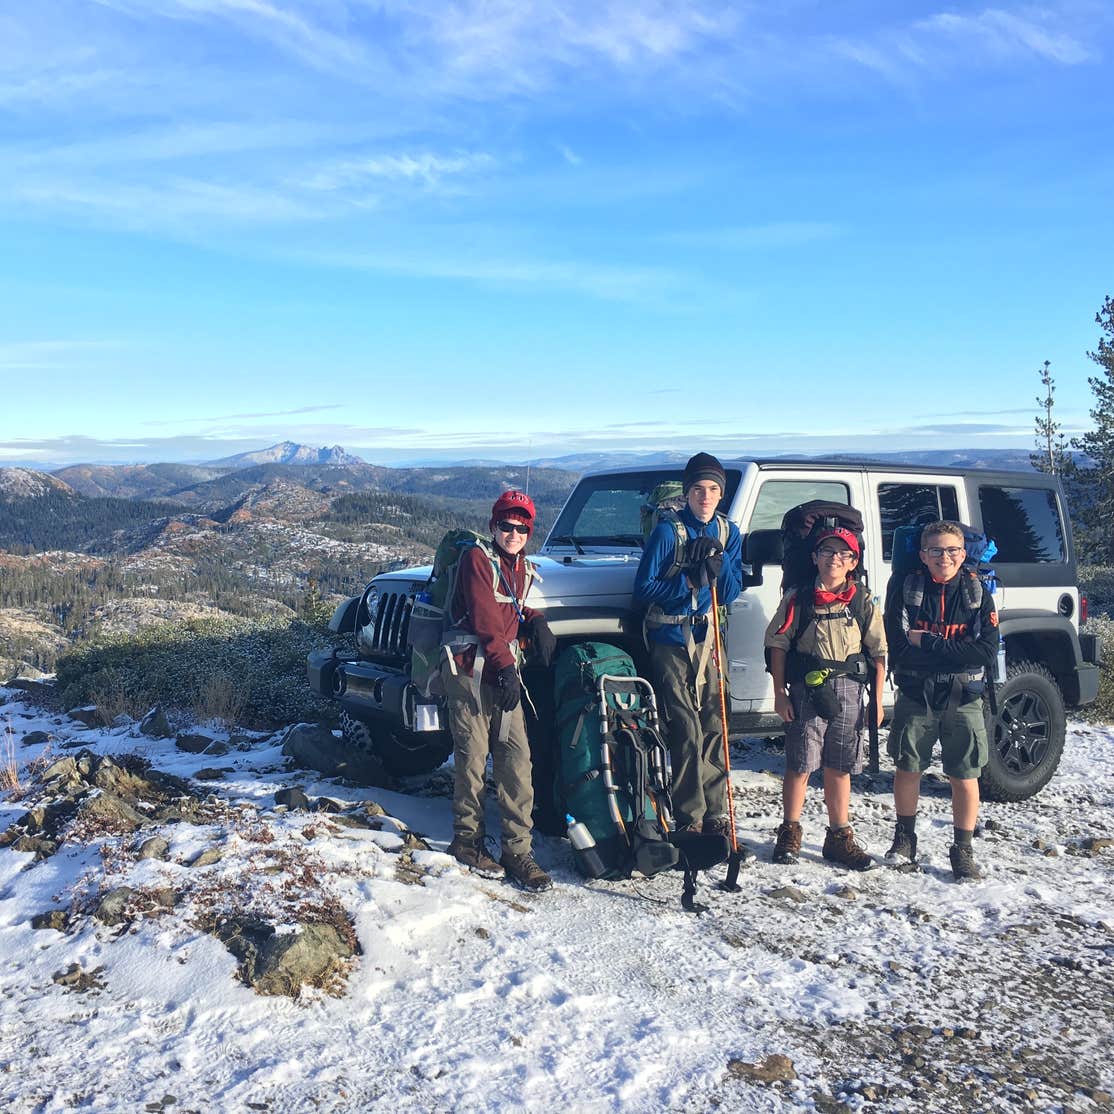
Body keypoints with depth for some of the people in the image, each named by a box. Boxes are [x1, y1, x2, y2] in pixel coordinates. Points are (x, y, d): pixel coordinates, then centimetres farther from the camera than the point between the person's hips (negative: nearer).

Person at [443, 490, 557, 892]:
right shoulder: (477, 558, -5)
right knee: (473, 756, -1)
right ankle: (467, 841, 13)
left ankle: (518, 848, 3)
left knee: (516, 756, 0)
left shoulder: (523, 569, 17)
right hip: (470, 669, -6)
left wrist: (535, 620, 6)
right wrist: (505, 666, -18)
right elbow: (485, 616, -13)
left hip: (505, 670, 6)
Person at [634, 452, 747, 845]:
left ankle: (715, 817, 11)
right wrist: (691, 580, -19)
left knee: (714, 728, 3)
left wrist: (717, 562, -13)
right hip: (670, 639, -4)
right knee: (686, 732, -8)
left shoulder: (728, 533, 7)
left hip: (708, 636, 5)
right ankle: (690, 820, -1)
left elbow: (730, 593, 5)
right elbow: (644, 588, -9)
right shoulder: (668, 532, -7)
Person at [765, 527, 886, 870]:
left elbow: (878, 652, 9)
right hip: (806, 690, -2)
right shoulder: (798, 598, 3)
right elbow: (778, 645, 3)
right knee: (800, 764, 0)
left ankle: (839, 837, 20)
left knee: (840, 768, 10)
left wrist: (877, 699, 4)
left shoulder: (863, 602, 7)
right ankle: (790, 834, 13)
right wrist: (780, 693, -2)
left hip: (848, 690, 2)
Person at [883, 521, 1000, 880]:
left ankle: (962, 851, 17)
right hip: (915, 698, 1)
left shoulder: (978, 594, -1)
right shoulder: (906, 589, -3)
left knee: (964, 777, 2)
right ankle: (904, 838, 29)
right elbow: (899, 649, -11)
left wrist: (927, 642, -16)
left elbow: (986, 651, -13)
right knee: (906, 769, 10)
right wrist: (952, 651, -17)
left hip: (963, 701, 0)